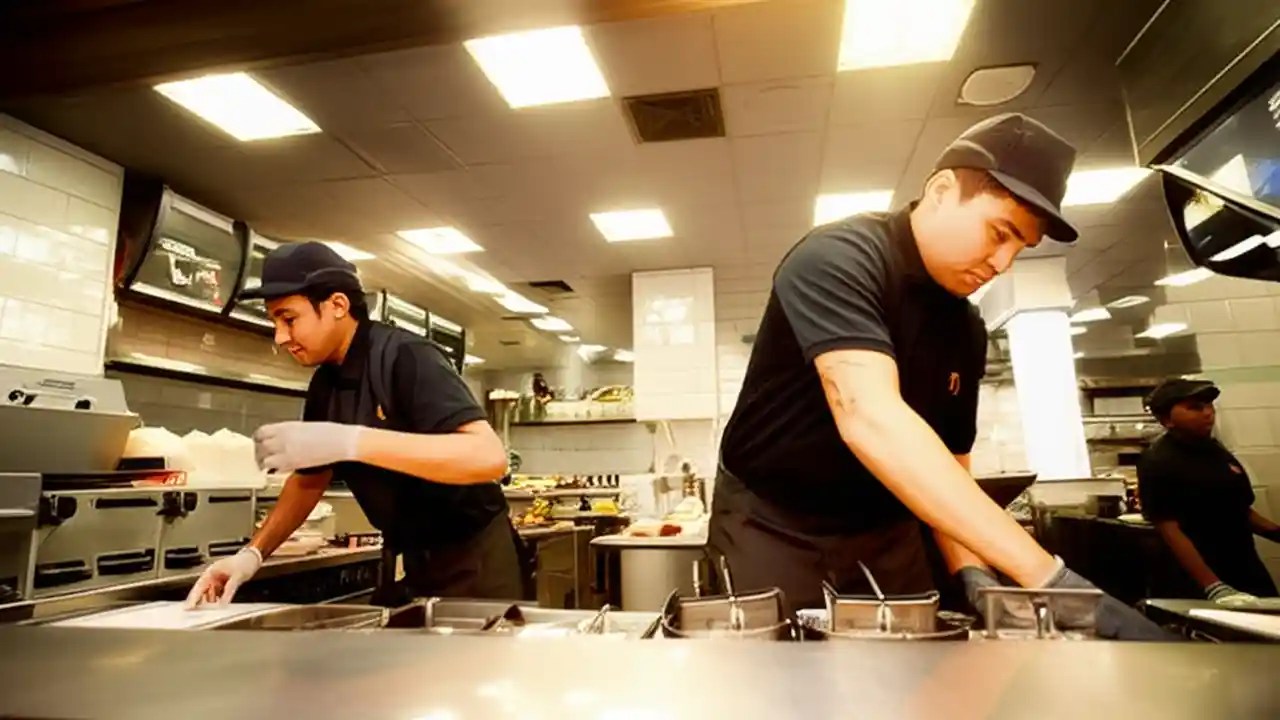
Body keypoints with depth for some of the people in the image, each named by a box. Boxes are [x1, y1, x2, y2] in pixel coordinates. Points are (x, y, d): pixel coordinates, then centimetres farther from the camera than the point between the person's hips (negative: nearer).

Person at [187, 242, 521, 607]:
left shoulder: (406, 358, -21)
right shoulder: (324, 385, 2)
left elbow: (489, 457, -35)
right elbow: (309, 479, 15)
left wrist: (350, 441, -39)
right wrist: (252, 554, 2)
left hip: (472, 559, -7)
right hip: (412, 561, 7)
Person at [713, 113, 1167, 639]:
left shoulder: (967, 330, 4)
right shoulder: (839, 259, -21)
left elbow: (947, 467, 9)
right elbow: (869, 417, -36)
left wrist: (970, 569, -10)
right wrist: (1044, 574, -38)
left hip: (883, 534, 6)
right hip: (775, 526, -6)